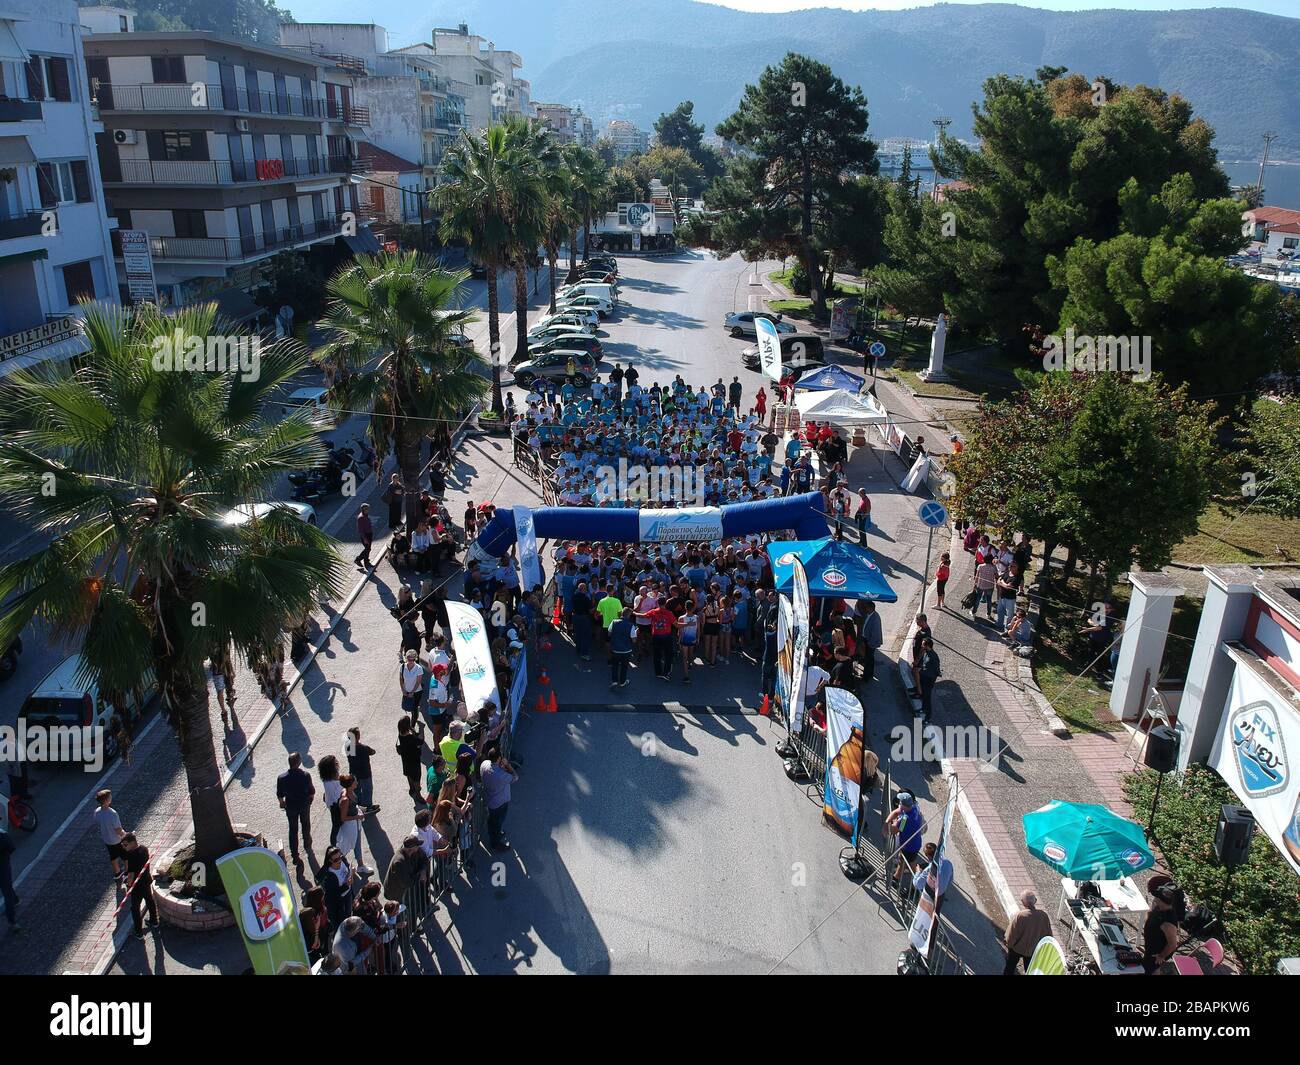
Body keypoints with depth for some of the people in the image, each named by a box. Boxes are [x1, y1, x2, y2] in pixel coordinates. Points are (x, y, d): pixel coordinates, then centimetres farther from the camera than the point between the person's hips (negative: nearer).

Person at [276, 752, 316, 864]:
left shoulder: (281, 778, -24)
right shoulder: (306, 775, -27)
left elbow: (279, 795, -9)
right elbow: (312, 792, -14)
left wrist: (282, 803, 12)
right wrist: (311, 798, 9)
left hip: (290, 806, 0)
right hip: (304, 805, 0)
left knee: (293, 829, 16)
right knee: (306, 825, 27)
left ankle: (295, 854, 22)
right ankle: (307, 845, 49)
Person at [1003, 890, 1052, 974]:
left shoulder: (1019, 915, -30)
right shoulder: (1043, 916, -20)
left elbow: (1012, 935, -20)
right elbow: (1048, 934, -6)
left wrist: (1009, 944, 0)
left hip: (1017, 948, -3)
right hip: (1033, 950, 3)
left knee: (1009, 967, 23)